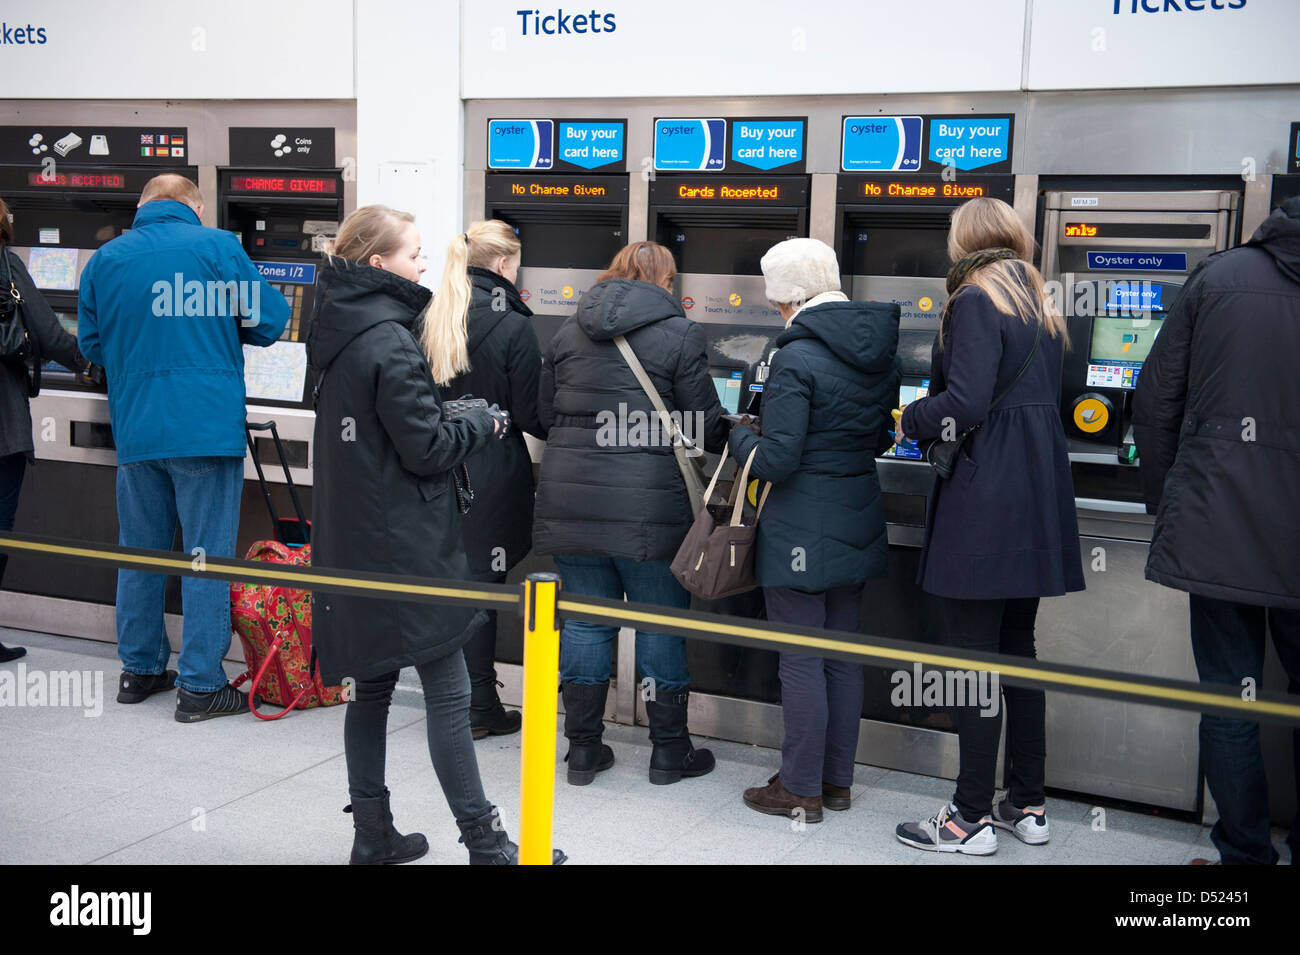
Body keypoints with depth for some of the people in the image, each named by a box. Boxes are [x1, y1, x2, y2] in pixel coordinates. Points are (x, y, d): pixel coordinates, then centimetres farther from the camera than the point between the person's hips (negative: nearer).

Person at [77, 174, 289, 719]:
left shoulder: (105, 259, 7)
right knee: (207, 556, 1)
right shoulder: (217, 246, -4)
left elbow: (91, 346, 14)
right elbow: (269, 321, -2)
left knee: (140, 552, 16)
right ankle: (200, 685, 4)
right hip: (208, 425, -4)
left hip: (134, 429, 4)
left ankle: (139, 670, 26)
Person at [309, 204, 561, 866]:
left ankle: (372, 835, 23)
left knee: (371, 684, 14)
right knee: (447, 693, -3)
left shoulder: (340, 331, 10)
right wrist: (485, 422, -1)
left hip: (352, 540, 9)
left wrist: (457, 422, 9)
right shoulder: (389, 342, -17)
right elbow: (427, 448, -17)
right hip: (405, 545, -9)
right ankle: (484, 843, 4)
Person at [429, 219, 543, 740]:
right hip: (494, 474, -5)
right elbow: (531, 416, -11)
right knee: (481, 579, 2)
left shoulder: (432, 320, 4)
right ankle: (479, 708, 10)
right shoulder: (512, 327, -13)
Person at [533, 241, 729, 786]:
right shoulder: (678, 333, -4)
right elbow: (706, 427, -4)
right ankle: (669, 750, 18)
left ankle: (583, 749, 20)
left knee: (584, 621, 12)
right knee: (661, 626, 8)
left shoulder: (568, 331, 10)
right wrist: (735, 435, 17)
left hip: (570, 501, 4)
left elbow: (545, 416, 13)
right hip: (648, 507, -4)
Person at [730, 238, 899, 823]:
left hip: (802, 529, -8)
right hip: (858, 524, 8)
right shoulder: (878, 352, 5)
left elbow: (777, 459, -19)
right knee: (843, 655, 15)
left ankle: (801, 790, 12)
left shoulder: (797, 361, -18)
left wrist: (738, 436, -1)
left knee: (801, 661, 2)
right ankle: (837, 780, 26)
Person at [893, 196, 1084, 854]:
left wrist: (911, 421, -2)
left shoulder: (976, 302, -9)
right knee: (1017, 648, 15)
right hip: (1039, 497, 9)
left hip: (983, 499, -9)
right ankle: (1028, 806, 21)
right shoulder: (1040, 307, 16)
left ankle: (972, 818, 4)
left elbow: (965, 403, -20)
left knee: (972, 657, -3)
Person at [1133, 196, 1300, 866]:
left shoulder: (1218, 276, 0)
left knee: (1230, 699, 8)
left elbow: (1157, 401, 2)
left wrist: (1163, 502, 14)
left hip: (1219, 528, 0)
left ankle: (1245, 856, 16)